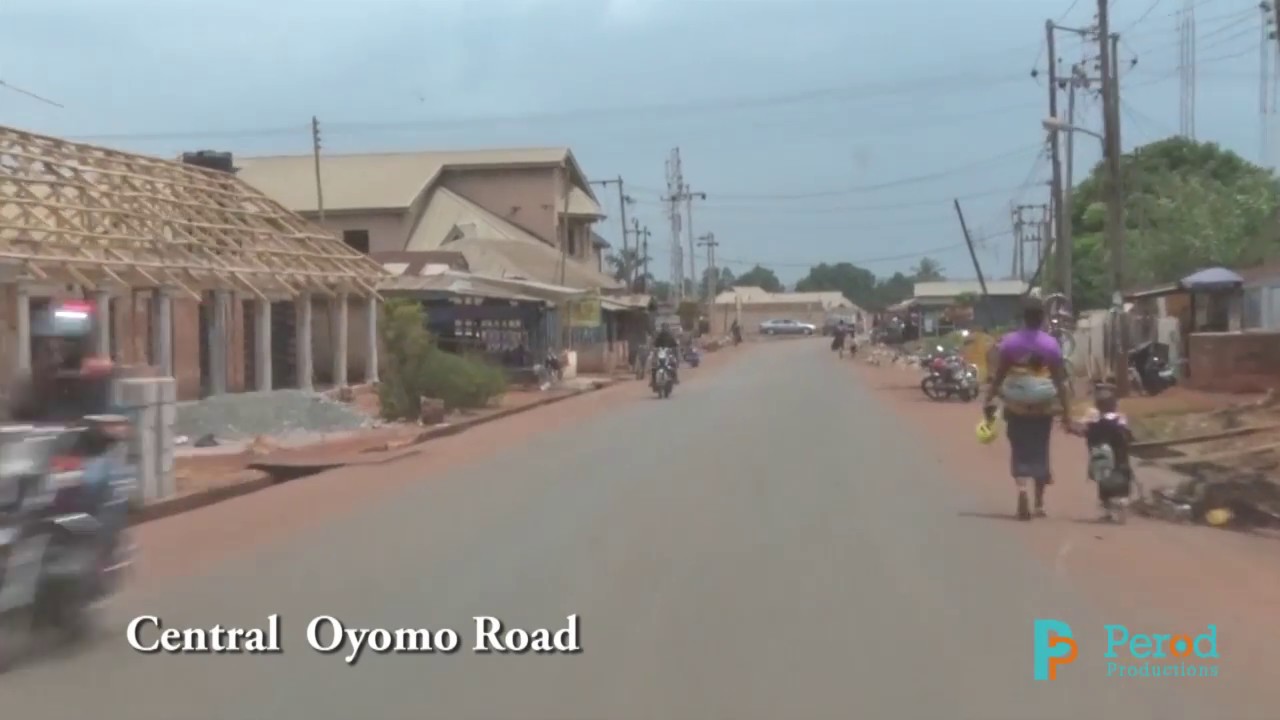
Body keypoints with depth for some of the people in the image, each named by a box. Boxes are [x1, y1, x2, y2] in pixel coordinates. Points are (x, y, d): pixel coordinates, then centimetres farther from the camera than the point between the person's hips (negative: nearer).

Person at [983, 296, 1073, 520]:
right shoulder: (1051, 344, -6)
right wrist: (1067, 412, -4)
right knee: (1039, 452, 13)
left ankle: (1022, 489, -20)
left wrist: (989, 402, 6)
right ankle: (1039, 503, 20)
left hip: (1017, 406, 0)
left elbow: (998, 376, -3)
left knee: (1020, 451, 7)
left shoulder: (1009, 341, -5)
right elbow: (1059, 382, -7)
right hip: (1043, 407, 0)